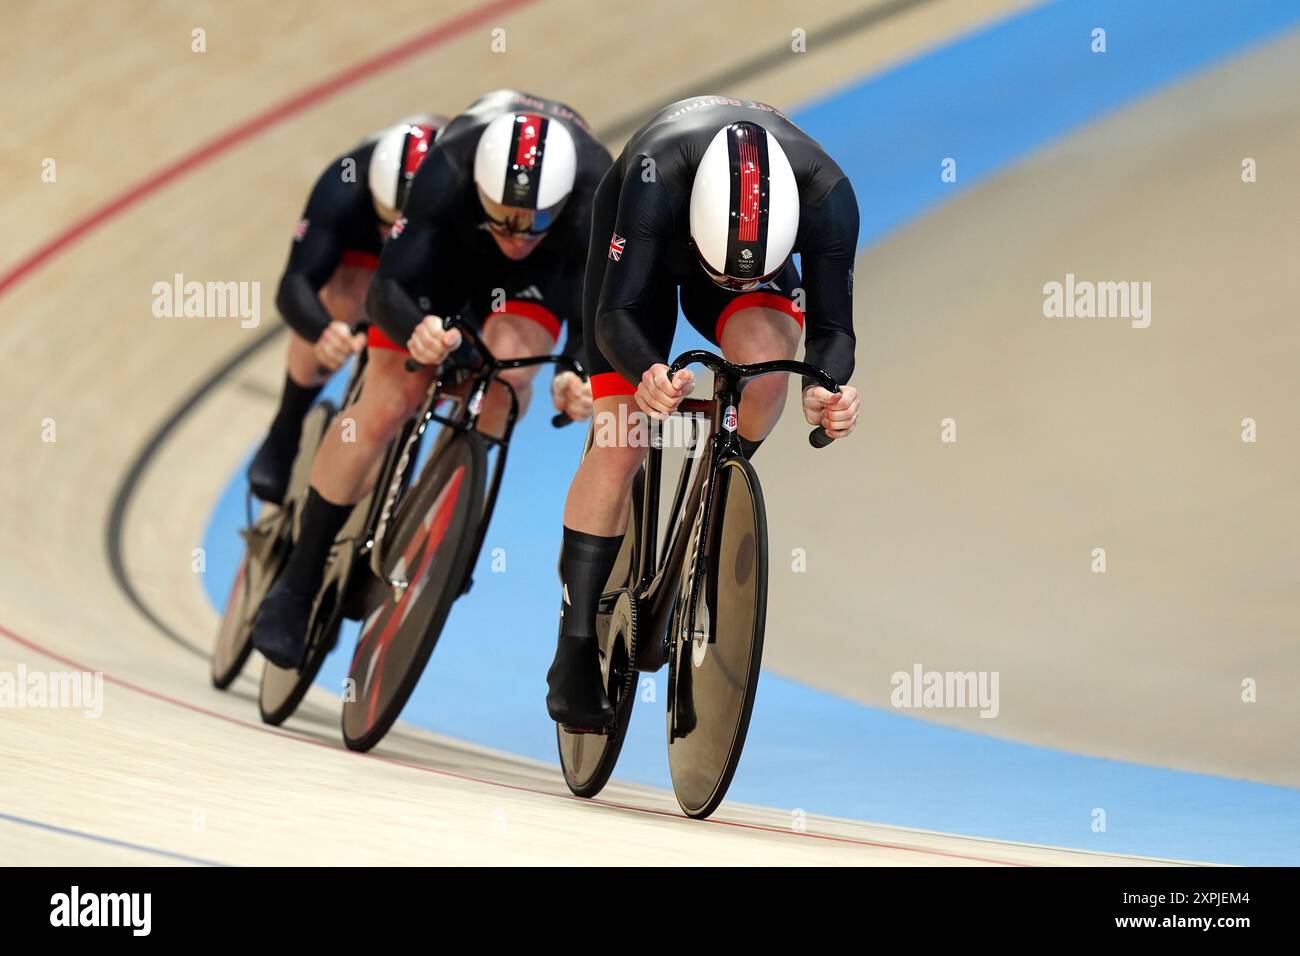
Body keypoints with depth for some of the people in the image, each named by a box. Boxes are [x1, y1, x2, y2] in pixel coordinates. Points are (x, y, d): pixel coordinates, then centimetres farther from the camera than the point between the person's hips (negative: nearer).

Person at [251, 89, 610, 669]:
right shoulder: (448, 173, -41)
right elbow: (385, 288, -40)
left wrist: (580, 377, -54)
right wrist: (416, 331, -63)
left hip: (543, 273, 1)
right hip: (445, 250, -1)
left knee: (508, 362, -31)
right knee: (383, 409, -13)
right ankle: (297, 584, 2)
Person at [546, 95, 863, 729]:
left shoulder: (827, 194, -37)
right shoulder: (655, 176, -43)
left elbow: (832, 326, -28)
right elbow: (615, 313, -40)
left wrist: (828, 390, -50)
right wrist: (647, 376, -61)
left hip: (768, 242, 2)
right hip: (645, 244, -2)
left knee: (767, 354, -32)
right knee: (618, 448, -11)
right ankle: (575, 654, -3)